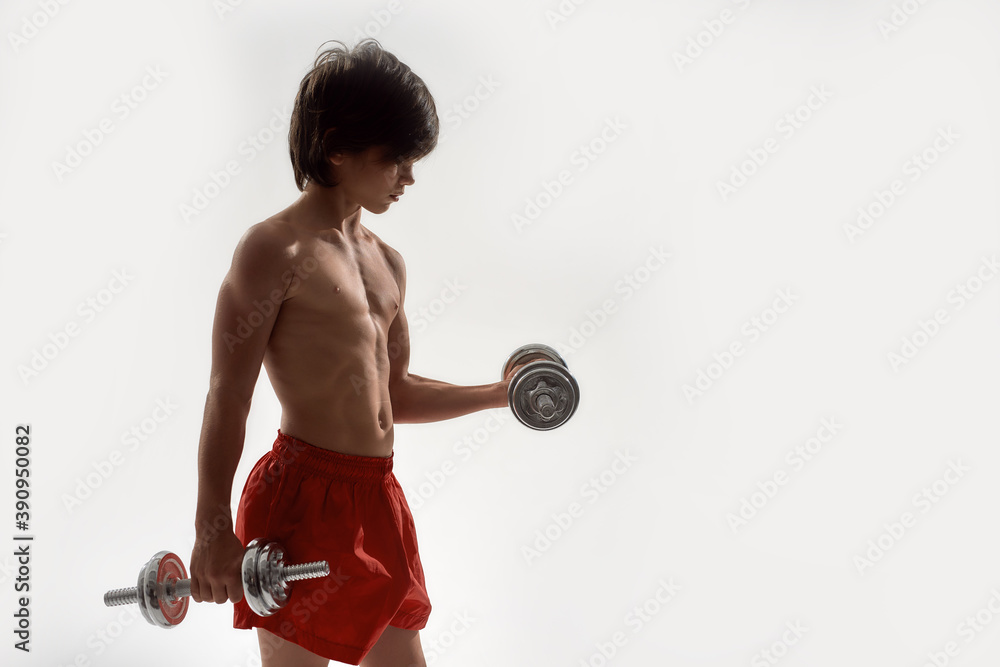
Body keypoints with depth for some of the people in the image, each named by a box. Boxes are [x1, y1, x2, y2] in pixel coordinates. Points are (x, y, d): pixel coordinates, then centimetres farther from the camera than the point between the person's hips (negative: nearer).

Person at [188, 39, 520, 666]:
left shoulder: (388, 262, 14)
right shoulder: (275, 249, -10)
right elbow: (228, 399, -12)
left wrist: (498, 393, 19)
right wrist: (213, 531, -14)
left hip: (380, 497, 8)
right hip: (307, 498, -8)